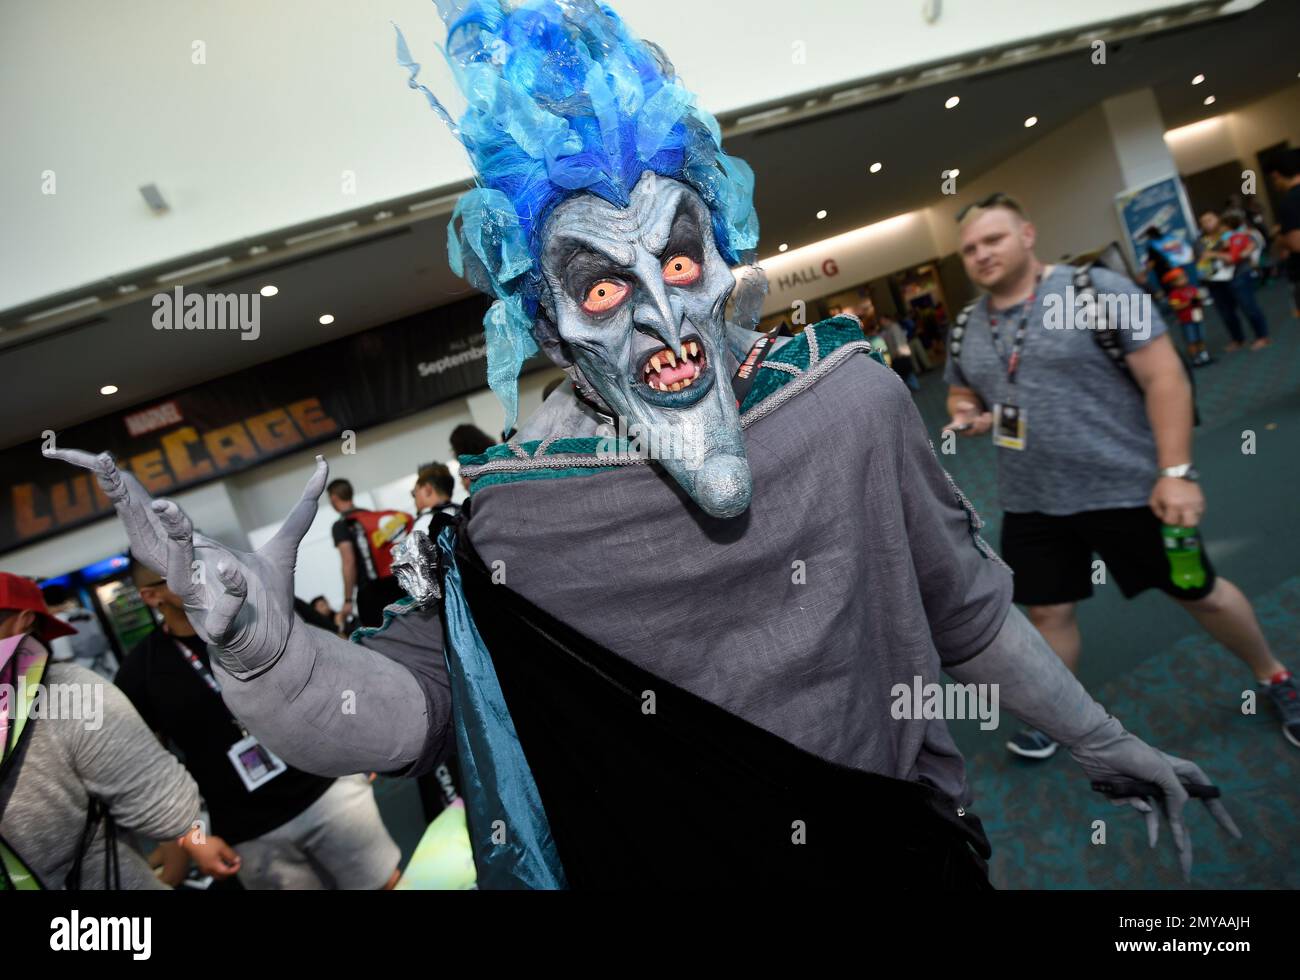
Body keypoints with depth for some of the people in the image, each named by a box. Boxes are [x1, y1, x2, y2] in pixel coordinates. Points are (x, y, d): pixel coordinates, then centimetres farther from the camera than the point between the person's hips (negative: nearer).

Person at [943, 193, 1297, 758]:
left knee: (1199, 594, 14)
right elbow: (961, 392, 18)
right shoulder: (966, 328, 3)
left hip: (1127, 488, -4)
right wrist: (966, 415, -7)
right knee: (1046, 612, 13)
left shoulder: (1098, 290, -13)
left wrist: (1176, 471, -19)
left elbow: (1163, 376, -14)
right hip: (1031, 503, 4)